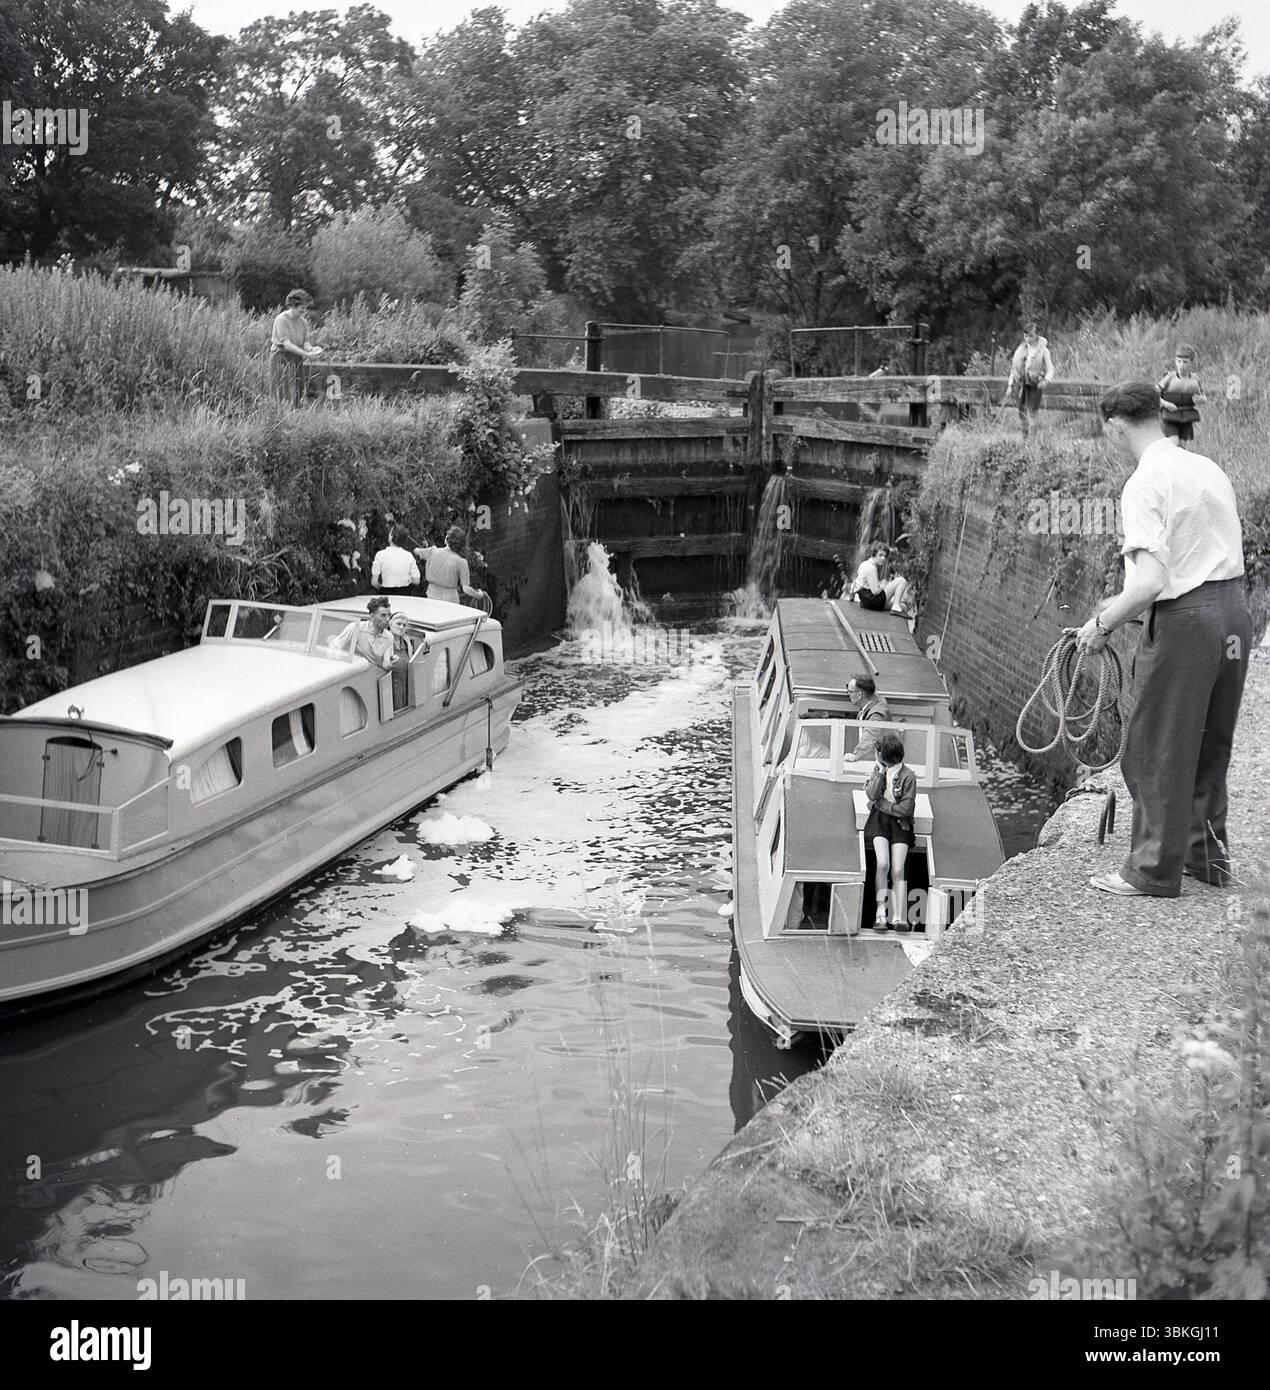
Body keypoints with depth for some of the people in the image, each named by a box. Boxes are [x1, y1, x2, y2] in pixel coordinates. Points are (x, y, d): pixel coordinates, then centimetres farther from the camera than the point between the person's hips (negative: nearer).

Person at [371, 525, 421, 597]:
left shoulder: (380, 555, -7)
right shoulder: (409, 555, -2)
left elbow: (374, 582, -7)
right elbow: (416, 581, -1)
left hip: (387, 593, -2)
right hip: (405, 593, 2)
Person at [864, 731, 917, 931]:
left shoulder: (908, 776, -9)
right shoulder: (878, 768, 6)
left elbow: (905, 808, -11)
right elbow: (871, 794, -6)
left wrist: (880, 804, -6)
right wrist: (880, 772, -12)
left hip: (900, 823, -2)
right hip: (879, 819, 2)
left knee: (898, 870, -13)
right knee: (883, 863, -20)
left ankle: (899, 918, -14)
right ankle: (881, 912, -17)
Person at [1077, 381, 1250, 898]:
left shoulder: (1145, 485, -15)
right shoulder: (1209, 468, 10)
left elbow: (1151, 580, -24)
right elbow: (1221, 552, 16)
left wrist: (1102, 623, -9)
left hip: (1184, 622, -8)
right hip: (1234, 609, 8)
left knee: (1157, 751, 6)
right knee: (1209, 744, 21)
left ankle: (1154, 871, 15)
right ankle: (1206, 855, 35)